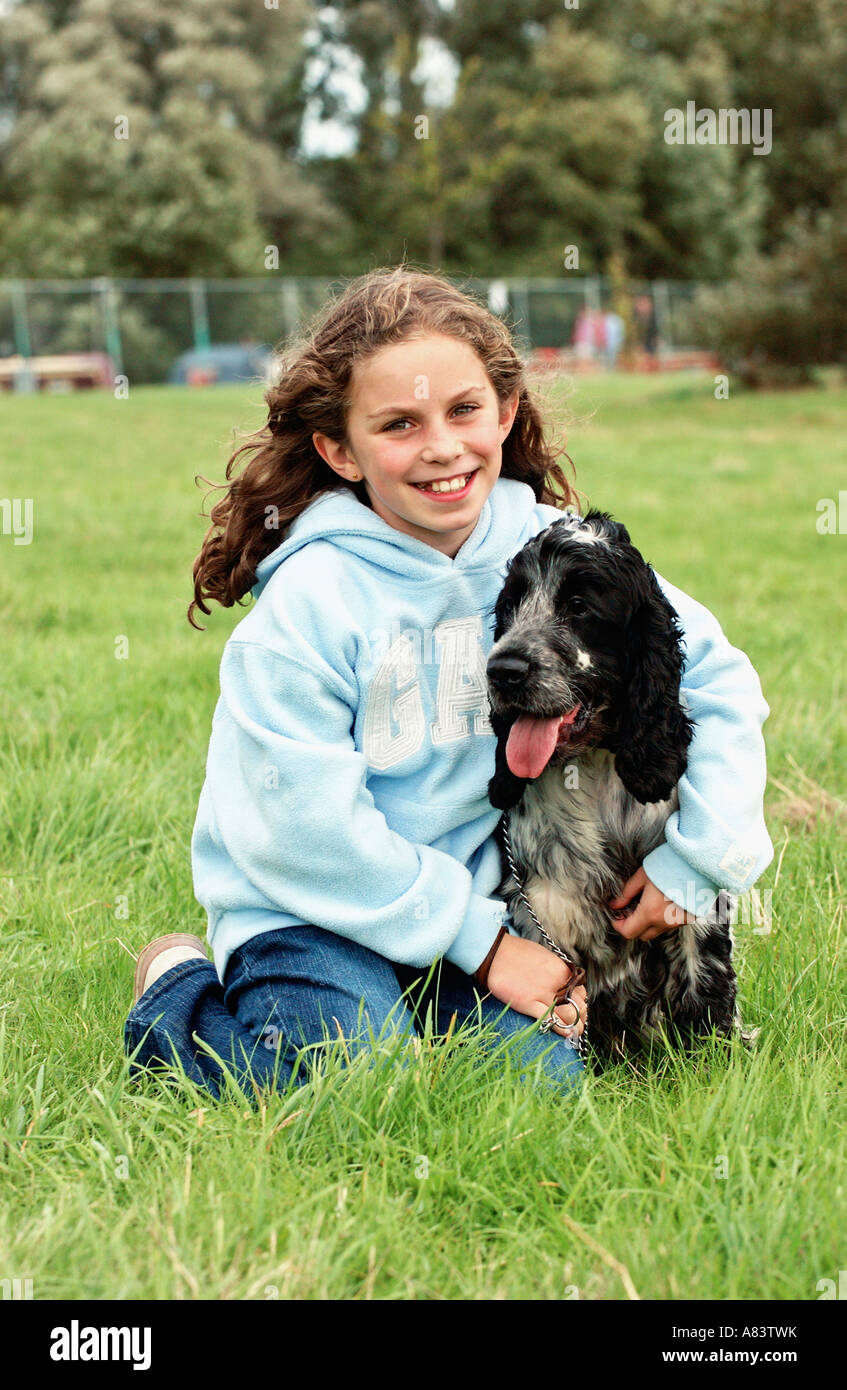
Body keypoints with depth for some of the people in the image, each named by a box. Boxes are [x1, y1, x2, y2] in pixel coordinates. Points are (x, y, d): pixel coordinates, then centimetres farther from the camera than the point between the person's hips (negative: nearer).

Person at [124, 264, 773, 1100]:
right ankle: (180, 999, 5)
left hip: (469, 892, 4)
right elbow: (308, 825, -18)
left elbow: (719, 678, 2)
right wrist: (481, 941, -16)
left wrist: (692, 858, -6)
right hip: (304, 910, -4)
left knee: (546, 1079, -16)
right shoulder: (308, 600, -19)